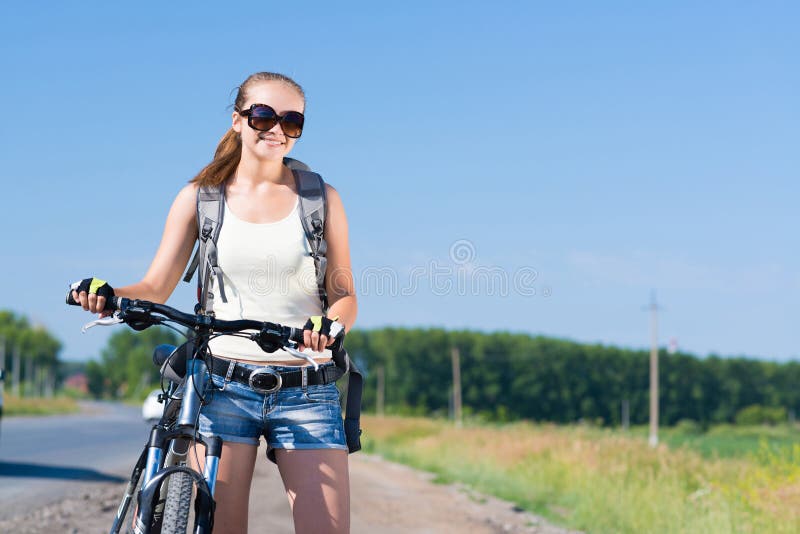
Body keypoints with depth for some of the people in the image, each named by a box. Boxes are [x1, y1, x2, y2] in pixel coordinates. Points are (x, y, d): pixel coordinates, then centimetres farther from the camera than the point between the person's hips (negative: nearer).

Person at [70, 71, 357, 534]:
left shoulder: (321, 199, 8)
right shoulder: (200, 197, 8)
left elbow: (345, 296, 4)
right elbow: (155, 289, 5)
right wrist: (107, 295, -17)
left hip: (306, 392, 0)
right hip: (222, 385, 0)